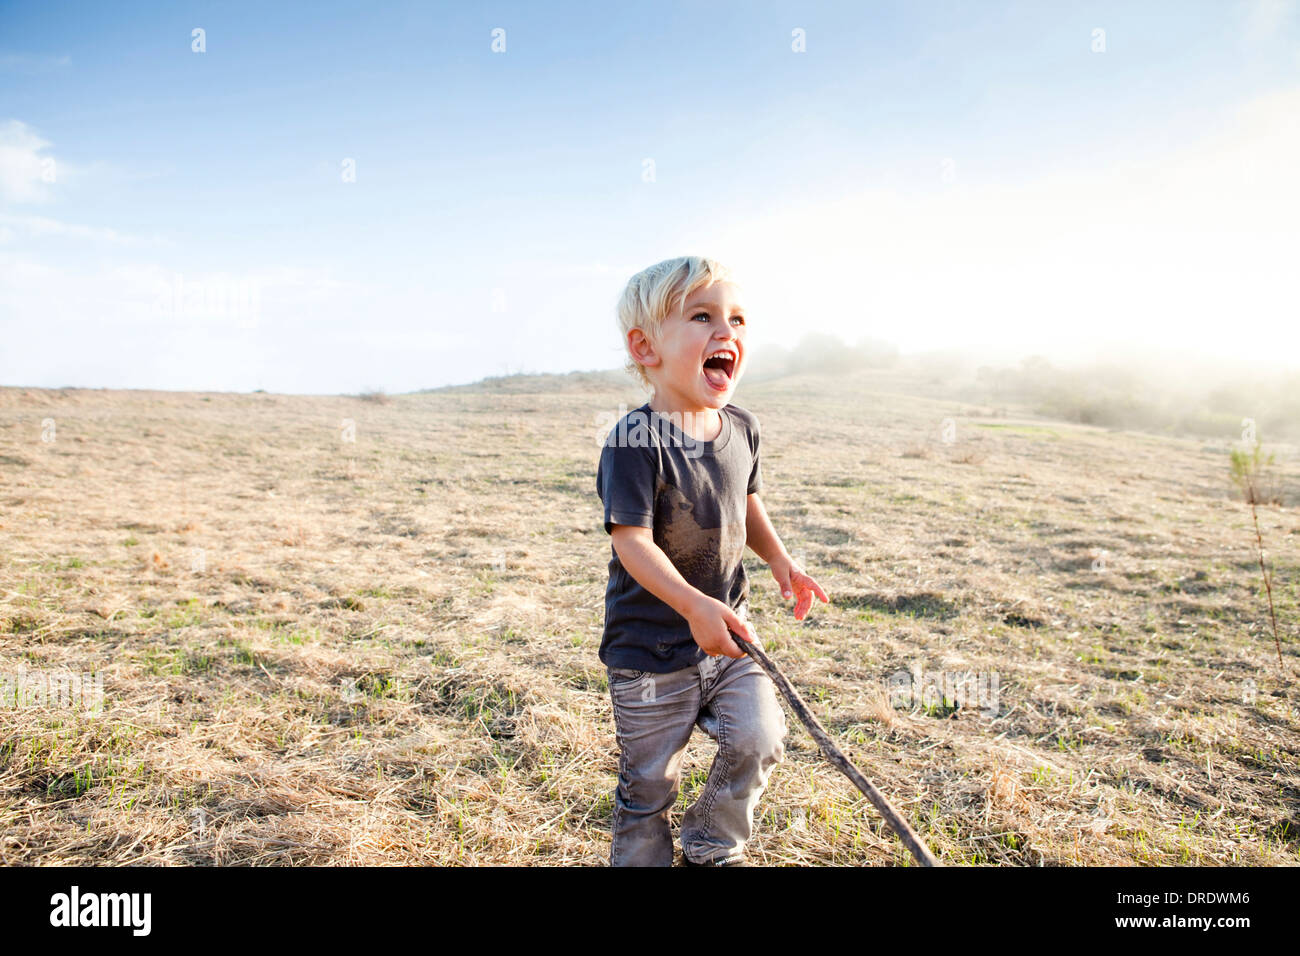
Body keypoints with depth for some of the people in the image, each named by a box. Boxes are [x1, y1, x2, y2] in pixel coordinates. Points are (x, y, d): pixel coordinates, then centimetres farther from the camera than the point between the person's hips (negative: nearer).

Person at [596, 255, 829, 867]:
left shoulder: (741, 429, 0)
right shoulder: (635, 441, -23)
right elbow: (631, 540, -26)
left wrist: (780, 562, 4)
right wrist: (693, 604, -36)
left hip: (726, 634, 6)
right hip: (651, 650, -5)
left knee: (758, 740, 0)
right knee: (648, 782, 8)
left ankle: (711, 846, 28)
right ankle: (642, 860, 36)